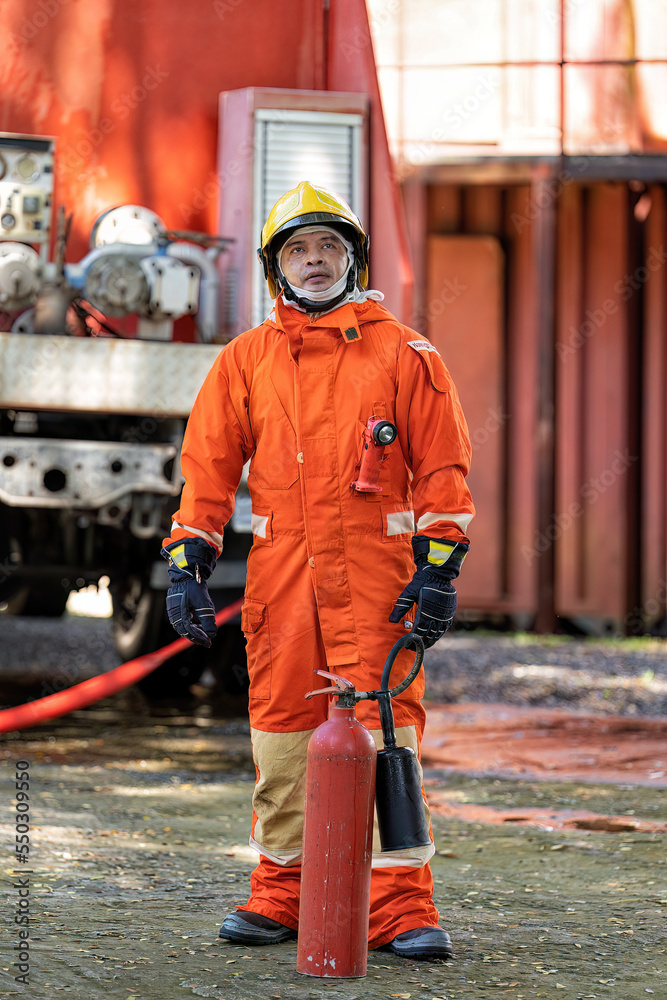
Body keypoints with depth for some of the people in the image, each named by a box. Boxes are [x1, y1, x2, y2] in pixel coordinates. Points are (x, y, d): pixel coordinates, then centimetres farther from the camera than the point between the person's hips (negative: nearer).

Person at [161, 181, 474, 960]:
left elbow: (441, 467, 5)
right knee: (280, 733, 5)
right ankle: (281, 891, 16)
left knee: (384, 728, -7)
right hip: (279, 572, 2)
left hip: (376, 574, -2)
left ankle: (401, 904, -5)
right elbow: (208, 466, 11)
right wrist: (188, 565, 2)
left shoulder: (403, 354, 6)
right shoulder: (247, 360, 11)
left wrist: (438, 567, -3)